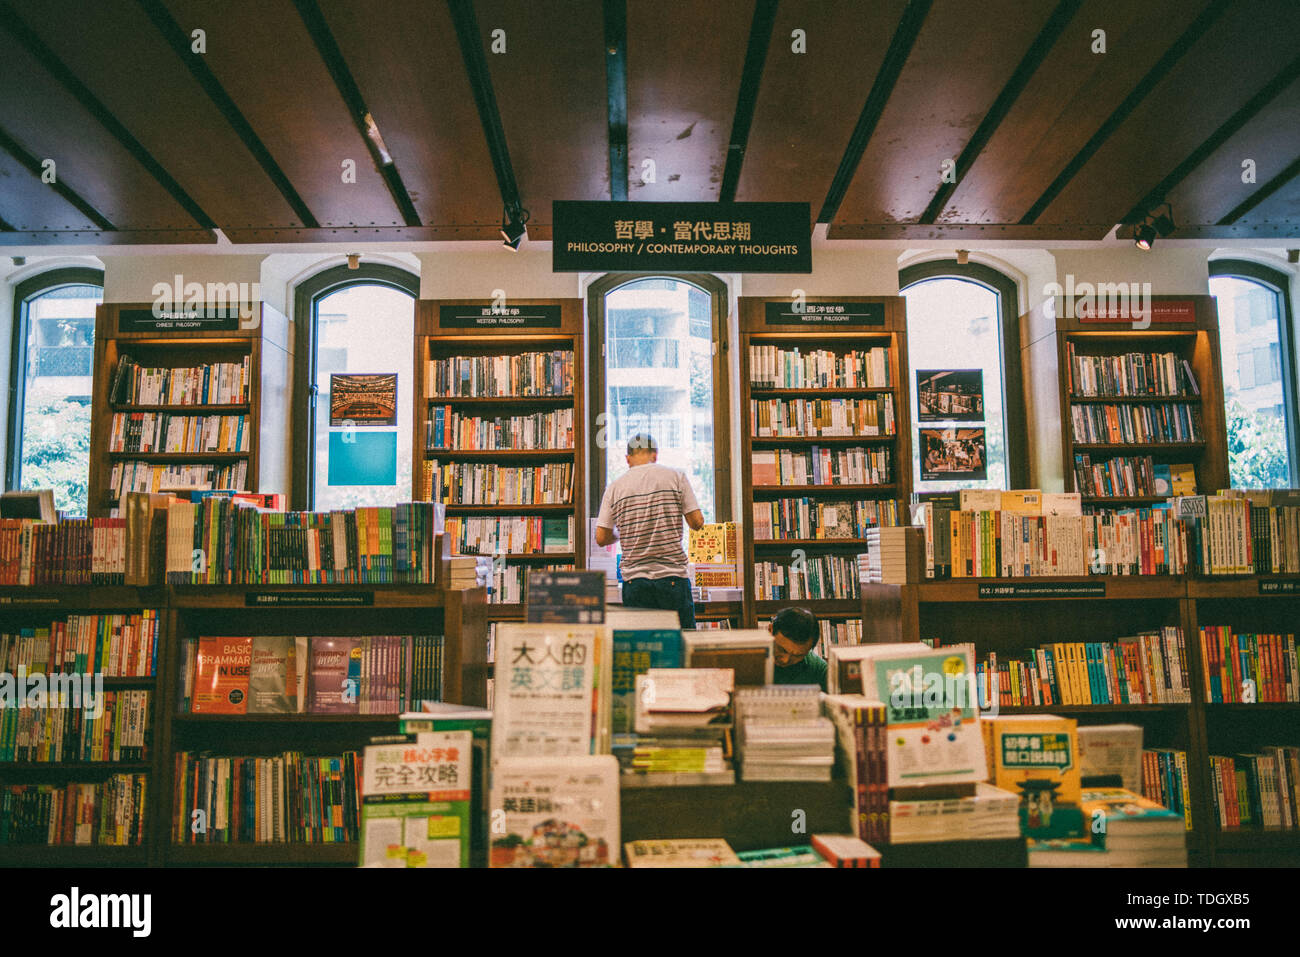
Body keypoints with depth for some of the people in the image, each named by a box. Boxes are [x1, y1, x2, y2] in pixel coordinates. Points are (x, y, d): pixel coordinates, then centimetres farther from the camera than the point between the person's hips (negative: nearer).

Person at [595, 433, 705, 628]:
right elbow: (697, 522, -2)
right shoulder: (676, 476, -1)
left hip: (634, 579, 2)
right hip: (672, 577, -2)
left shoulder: (615, 487, 4)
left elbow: (601, 539, 4)